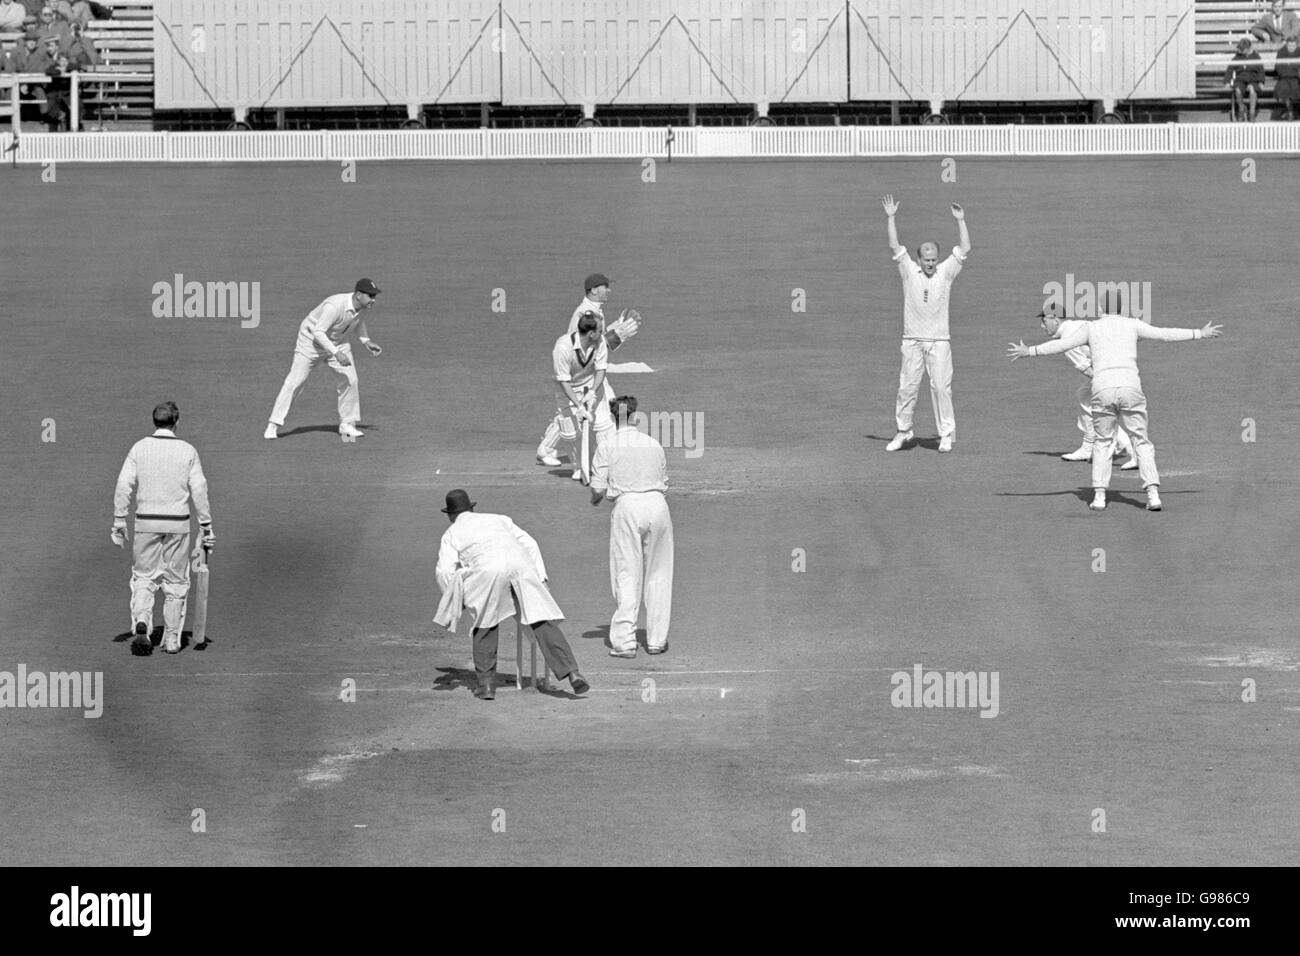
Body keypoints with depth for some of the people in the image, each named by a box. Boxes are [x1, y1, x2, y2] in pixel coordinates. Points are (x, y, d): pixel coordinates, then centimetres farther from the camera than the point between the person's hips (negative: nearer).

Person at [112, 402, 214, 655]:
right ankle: (172, 639, 11)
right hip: (178, 522, 0)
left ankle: (140, 623, -17)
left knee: (143, 577, 8)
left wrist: (119, 522, 0)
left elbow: (124, 486, -5)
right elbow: (199, 490, -3)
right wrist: (206, 525, 2)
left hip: (146, 521, 0)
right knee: (176, 582, 10)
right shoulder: (188, 451, 0)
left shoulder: (139, 448, 1)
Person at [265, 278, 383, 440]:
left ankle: (347, 424, 11)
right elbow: (318, 332, -39)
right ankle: (274, 425, -1)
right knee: (295, 381, -7)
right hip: (312, 340, -7)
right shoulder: (335, 305, -35)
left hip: (338, 342, 7)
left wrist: (366, 341, 7)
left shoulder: (360, 304, -11)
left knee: (350, 381, -2)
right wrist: (336, 353, -46)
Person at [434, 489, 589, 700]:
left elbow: (444, 572, 13)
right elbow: (529, 544, 26)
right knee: (543, 622, -4)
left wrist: (454, 600, 27)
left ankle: (486, 684, 13)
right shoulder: (498, 519, 38)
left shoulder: (452, 534, 27)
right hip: (520, 565, 2)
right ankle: (571, 673, -19)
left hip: (489, 572, -2)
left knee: (485, 626, 19)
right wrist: (541, 579, 22)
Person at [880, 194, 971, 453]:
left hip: (939, 340, -1)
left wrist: (960, 221, -6)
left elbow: (965, 249, -1)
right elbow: (895, 247, 0)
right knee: (907, 387, 2)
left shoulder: (946, 272, 5)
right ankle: (903, 431, 12)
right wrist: (891, 218, -6)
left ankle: (946, 434, -1)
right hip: (912, 340, 1)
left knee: (941, 387, -4)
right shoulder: (910, 271, 5)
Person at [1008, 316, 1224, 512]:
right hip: (1130, 386, 0)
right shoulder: (1132, 325, 16)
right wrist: (1199, 334, 24)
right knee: (1141, 441, 7)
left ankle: (1099, 496, 7)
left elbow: (1062, 344, 11)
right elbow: (1165, 334, 16)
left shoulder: (1091, 327, 14)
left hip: (1102, 389, 0)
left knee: (1102, 441, 15)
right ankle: (1153, 494, -6)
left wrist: (1029, 351, 17)